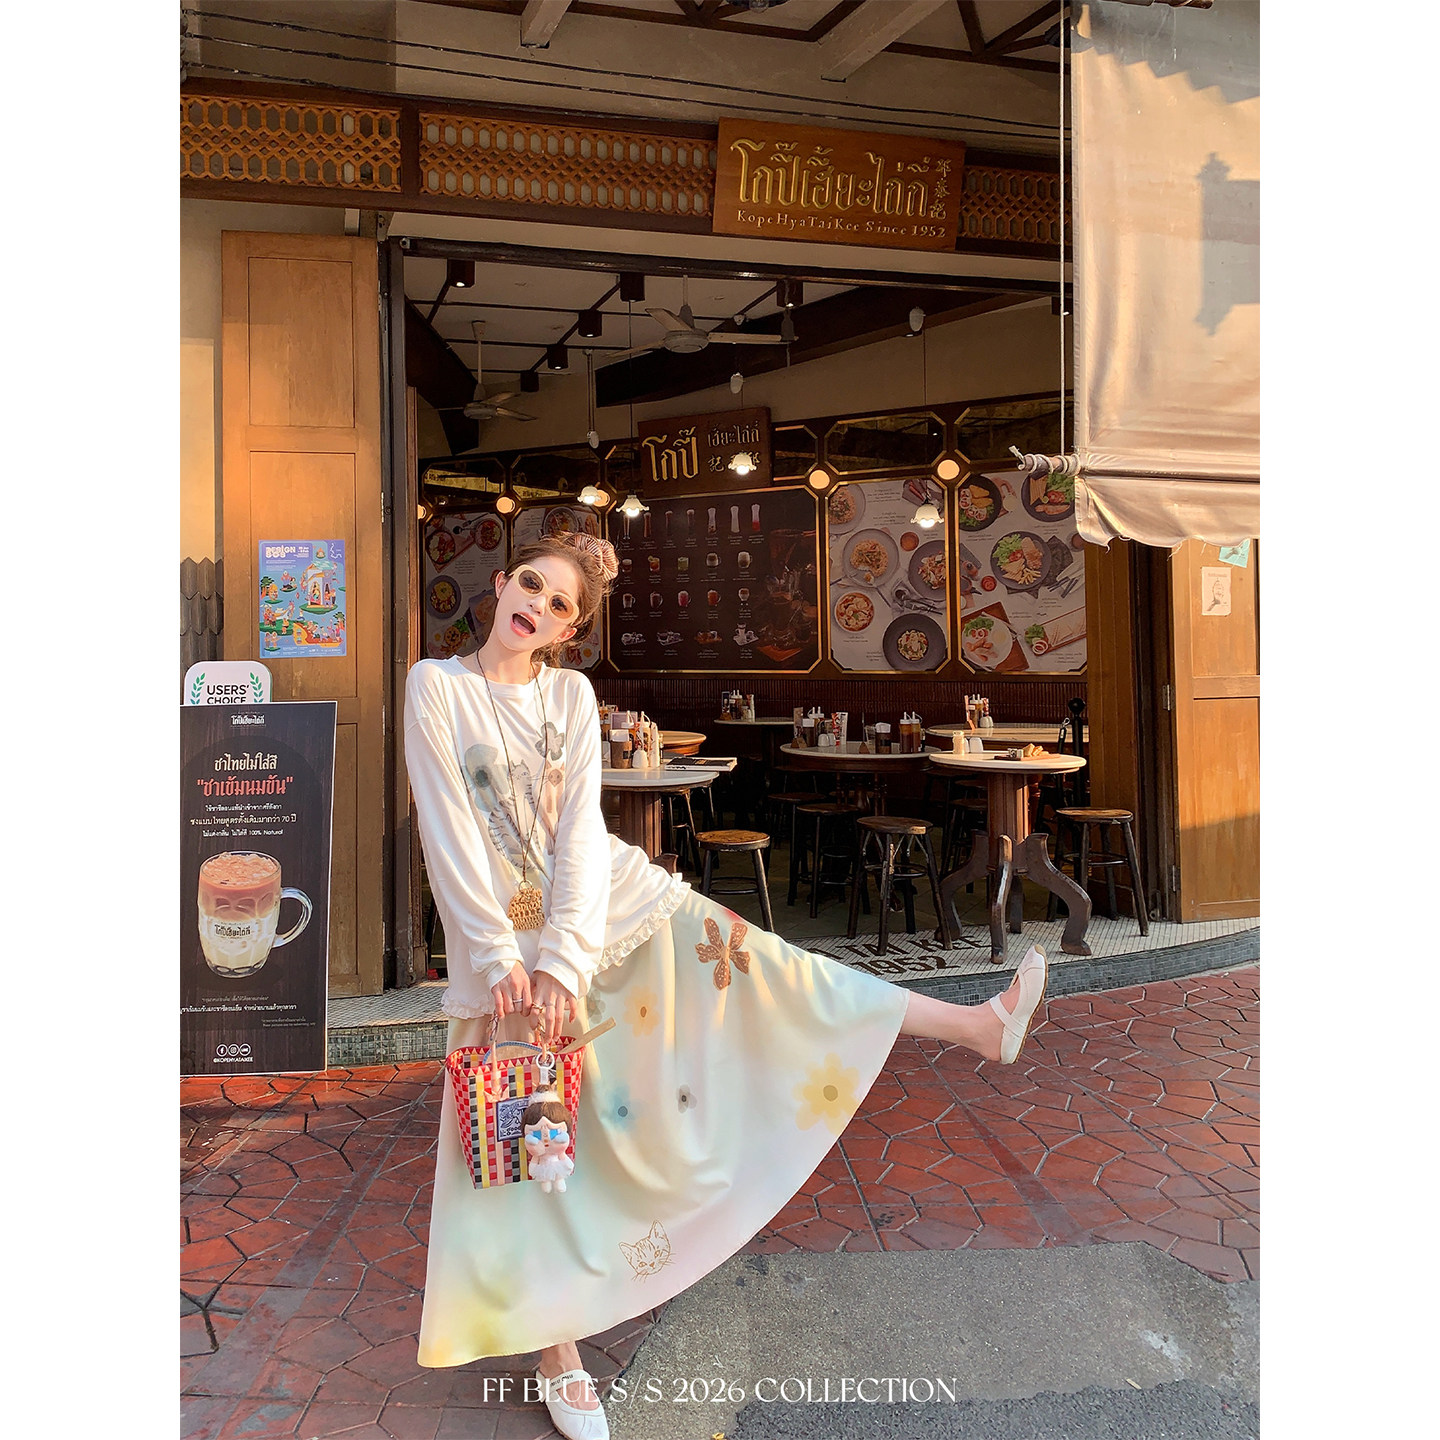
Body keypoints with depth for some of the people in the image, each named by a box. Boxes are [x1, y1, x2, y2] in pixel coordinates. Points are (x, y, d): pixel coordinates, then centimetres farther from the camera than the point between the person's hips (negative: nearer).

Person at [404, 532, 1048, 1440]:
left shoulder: (572, 693, -1)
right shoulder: (436, 686, -8)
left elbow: (580, 827, -8)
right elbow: (449, 832, -12)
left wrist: (565, 961, -18)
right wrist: (502, 960, -16)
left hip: (613, 901, 2)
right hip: (505, 933, -2)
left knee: (764, 971, 1)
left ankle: (978, 1025, 10)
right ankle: (555, 1344, 25)